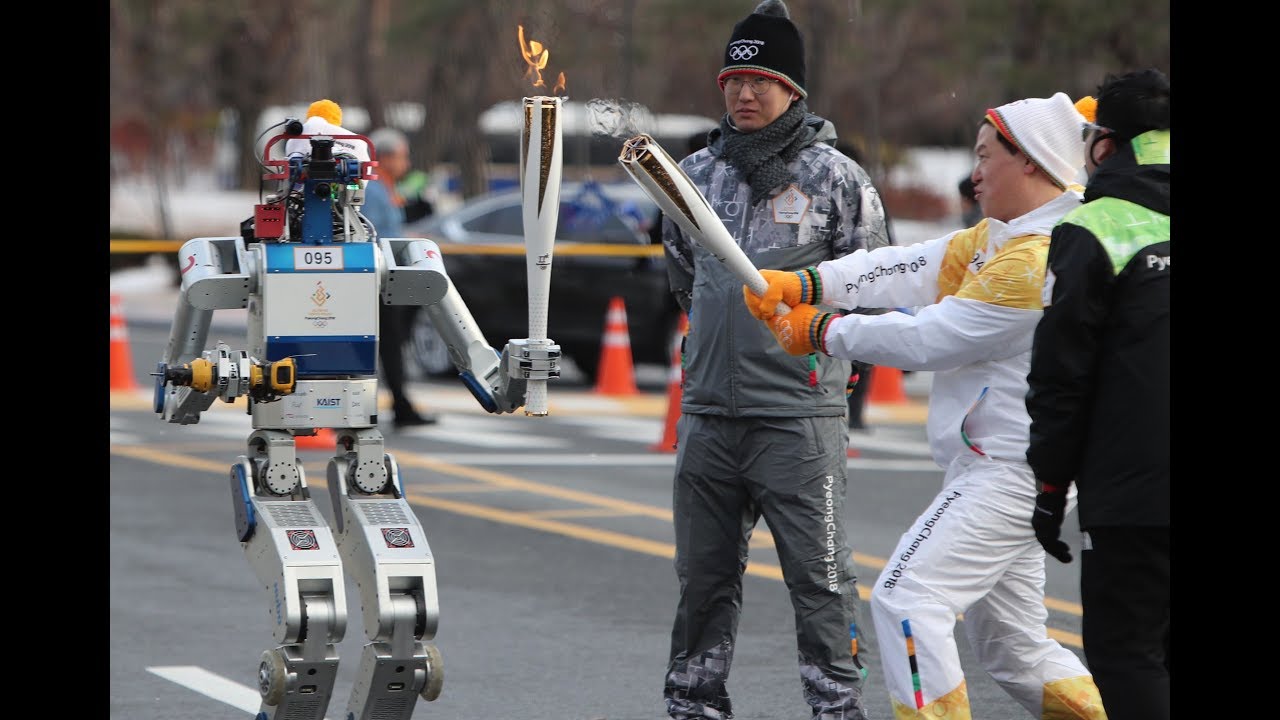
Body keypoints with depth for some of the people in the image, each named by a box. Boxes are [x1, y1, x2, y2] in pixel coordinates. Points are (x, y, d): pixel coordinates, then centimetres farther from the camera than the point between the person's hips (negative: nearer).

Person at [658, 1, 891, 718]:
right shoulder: (696, 173, 11)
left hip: (800, 413, -5)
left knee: (820, 578, -4)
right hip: (707, 412, 5)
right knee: (704, 575, 12)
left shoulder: (835, 176, -3)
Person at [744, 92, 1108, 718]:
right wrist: (805, 283, -5)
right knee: (1013, 649, 14)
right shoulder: (996, 238, 14)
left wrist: (824, 333, -6)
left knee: (906, 598, -17)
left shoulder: (1042, 256, -18)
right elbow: (915, 269, 6)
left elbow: (933, 338, -17)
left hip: (1011, 472, -10)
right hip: (991, 469, 10)